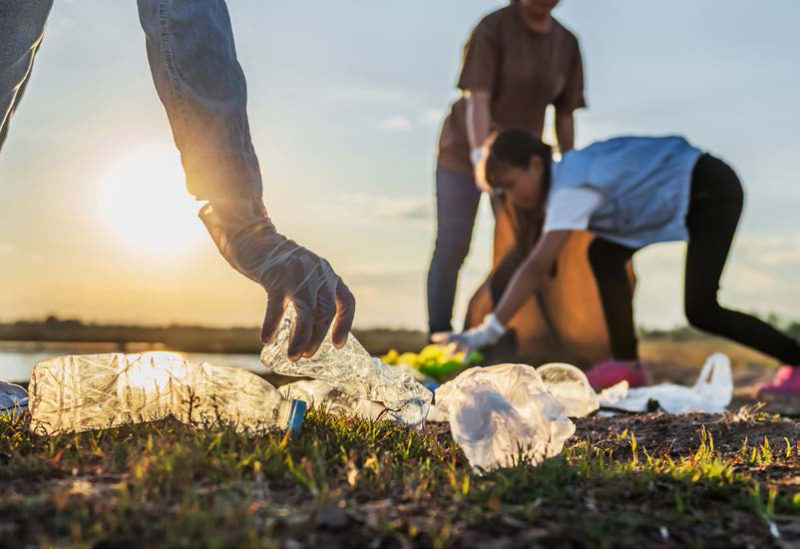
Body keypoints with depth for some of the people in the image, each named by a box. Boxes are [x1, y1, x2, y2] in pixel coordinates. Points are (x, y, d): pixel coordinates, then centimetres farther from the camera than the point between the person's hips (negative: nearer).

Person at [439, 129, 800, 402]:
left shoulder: (572, 190, -25)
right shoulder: (559, 182, 3)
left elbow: (537, 268, -34)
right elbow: (544, 265, 11)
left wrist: (489, 330, -36)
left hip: (711, 188, -10)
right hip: (683, 193, 10)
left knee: (700, 310, -15)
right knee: (605, 254, 5)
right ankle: (627, 362, 10)